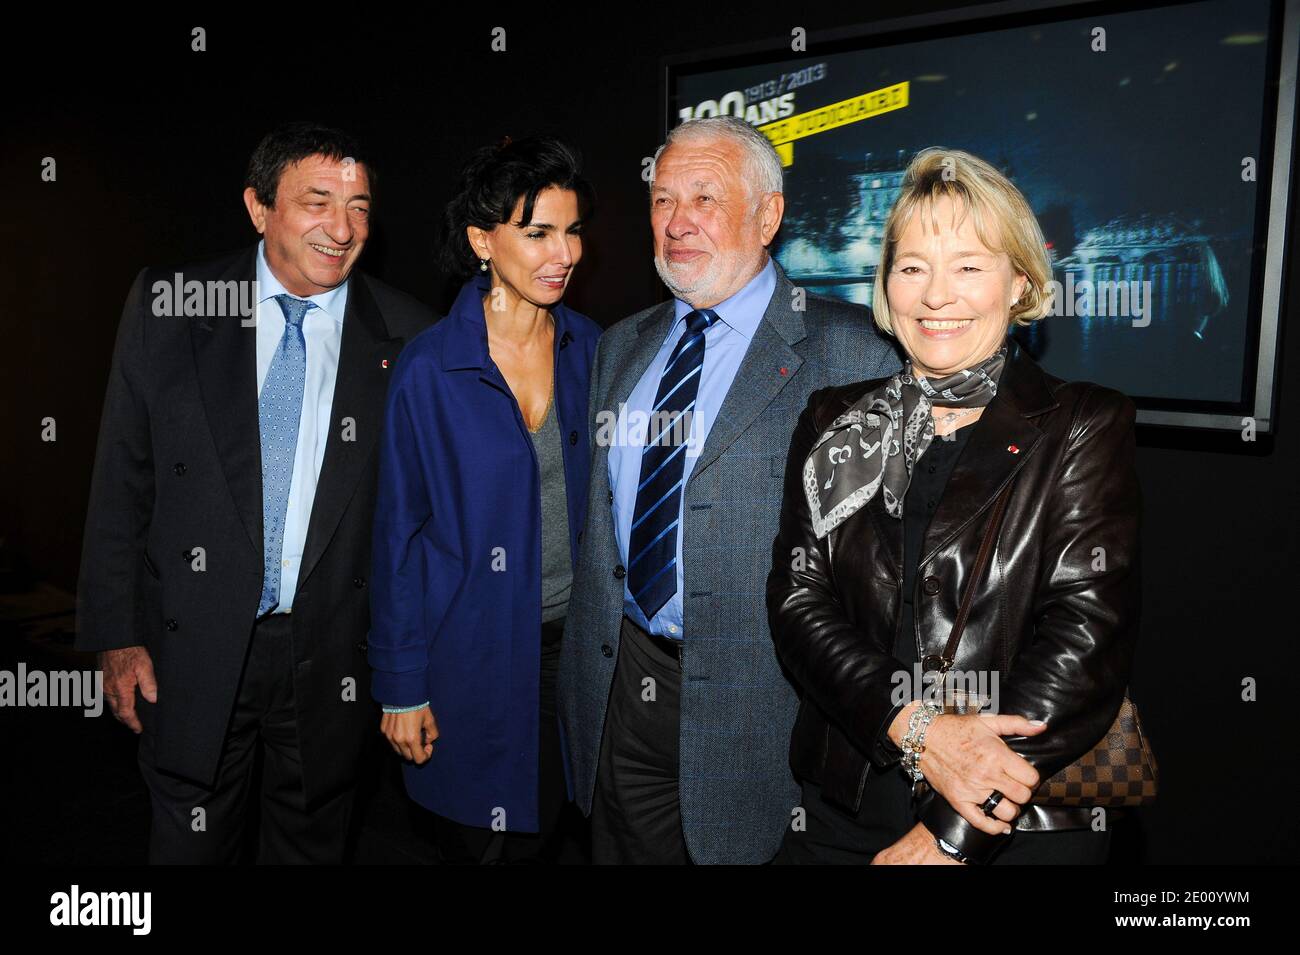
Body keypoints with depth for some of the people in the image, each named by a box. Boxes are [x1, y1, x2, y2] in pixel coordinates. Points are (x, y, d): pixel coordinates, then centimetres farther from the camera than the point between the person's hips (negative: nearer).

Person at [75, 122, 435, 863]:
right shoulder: (167, 307, -5)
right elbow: (122, 482, 0)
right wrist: (117, 635, -1)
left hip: (336, 654, 0)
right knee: (190, 841, 19)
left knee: (314, 842, 20)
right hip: (195, 644, 0)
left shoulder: (406, 336, -6)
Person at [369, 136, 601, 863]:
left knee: (545, 836, 19)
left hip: (575, 639, 3)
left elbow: (602, 498, 7)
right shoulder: (429, 369, -13)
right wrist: (401, 686, -6)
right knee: (480, 843, 13)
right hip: (473, 650, -3)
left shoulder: (590, 350, -2)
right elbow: (399, 530, -7)